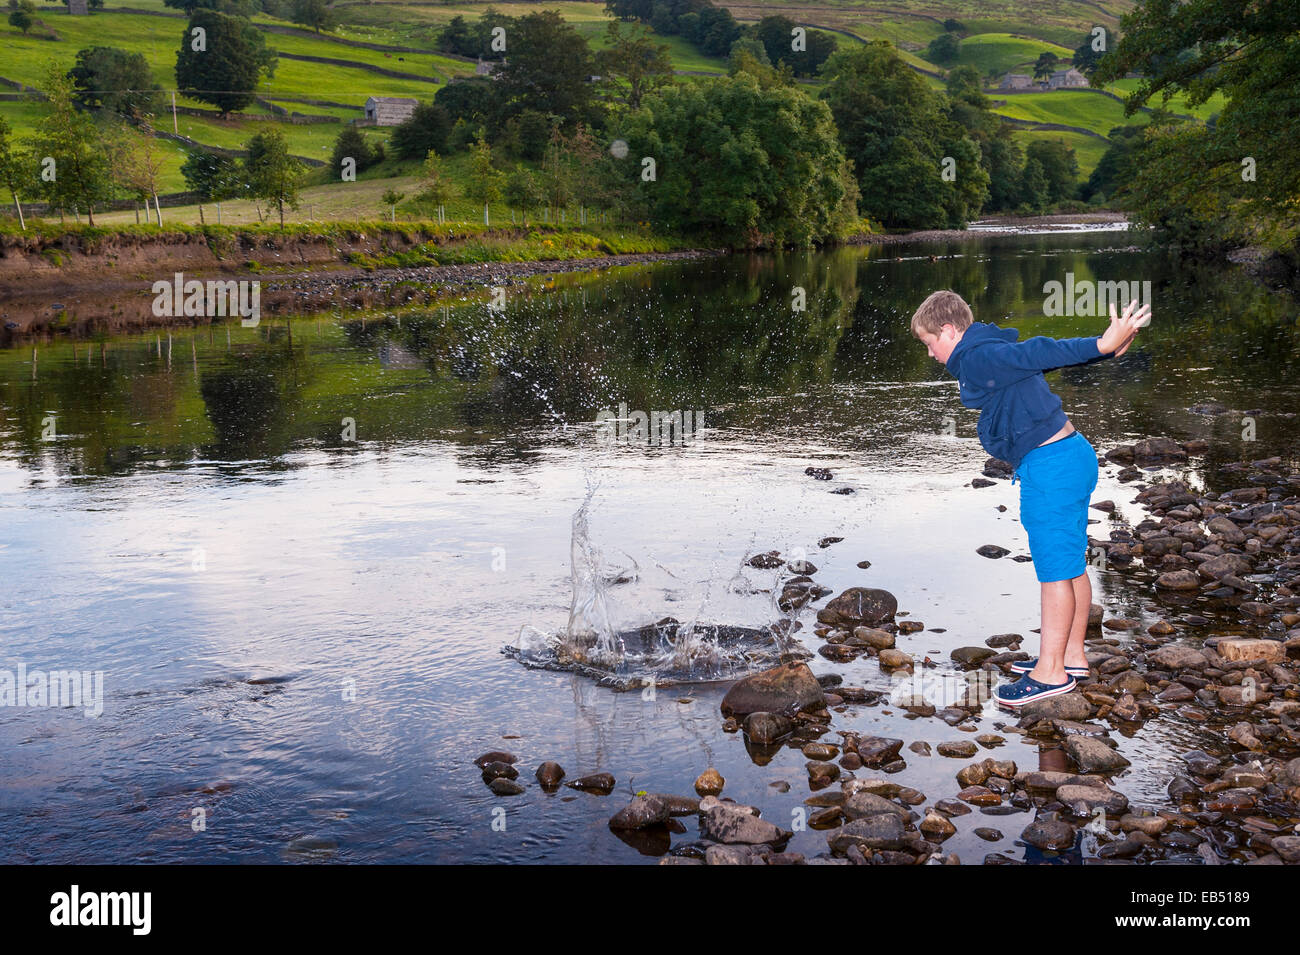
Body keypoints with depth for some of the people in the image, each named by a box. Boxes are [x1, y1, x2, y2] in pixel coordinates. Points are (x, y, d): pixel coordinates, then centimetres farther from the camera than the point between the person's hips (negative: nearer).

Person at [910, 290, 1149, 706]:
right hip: (1073, 454, 10)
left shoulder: (978, 359, -14)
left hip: (1050, 467, -10)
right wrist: (1110, 347, 1)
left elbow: (1038, 353, -23)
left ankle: (1051, 672, 6)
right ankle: (1072, 656, 28)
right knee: (1071, 565, 17)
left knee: (1055, 570, -2)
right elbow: (1043, 355, 10)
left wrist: (1103, 345, -31)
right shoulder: (997, 351, 17)